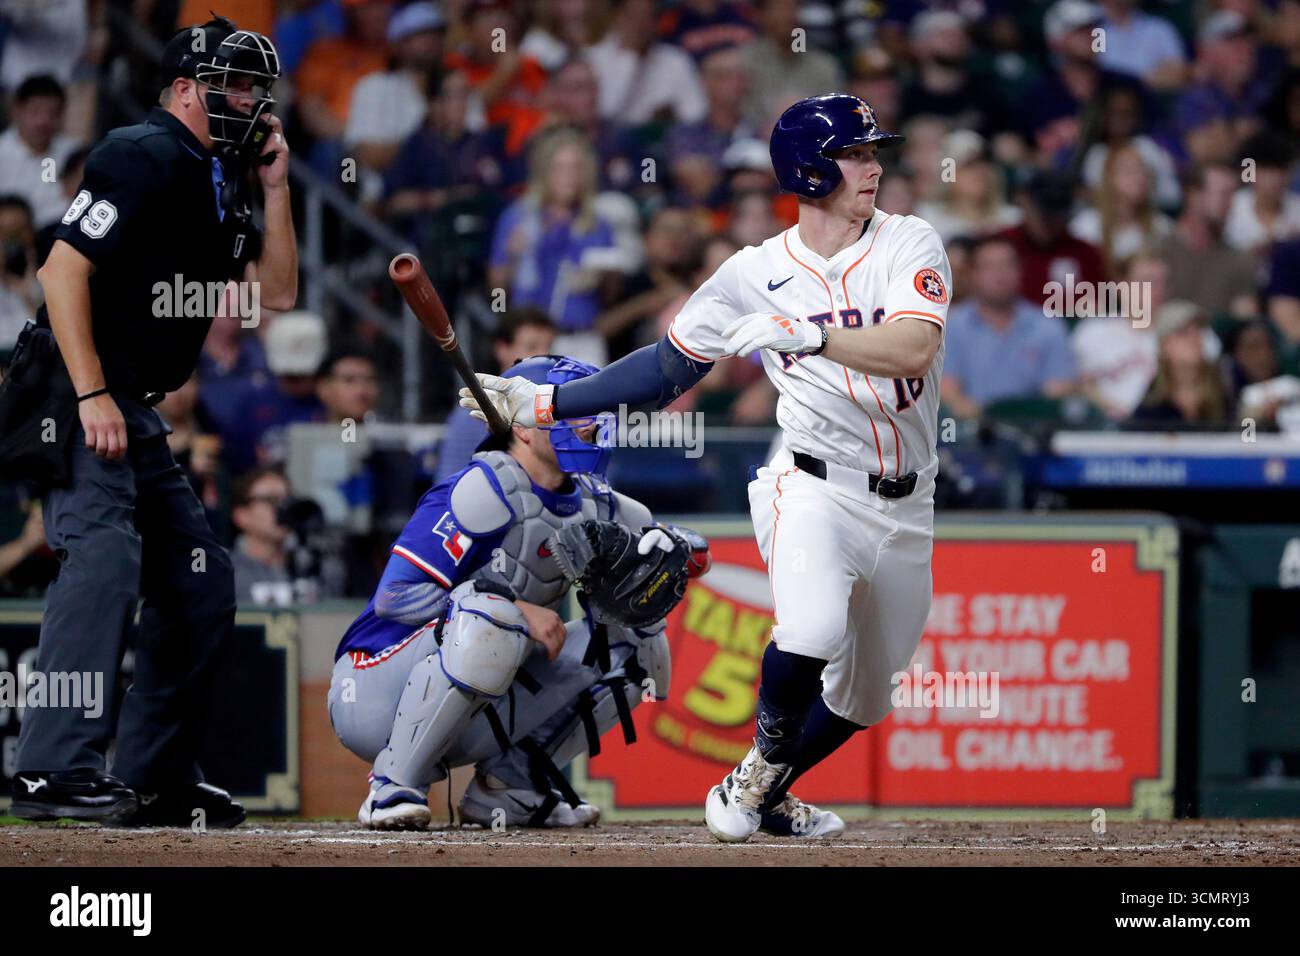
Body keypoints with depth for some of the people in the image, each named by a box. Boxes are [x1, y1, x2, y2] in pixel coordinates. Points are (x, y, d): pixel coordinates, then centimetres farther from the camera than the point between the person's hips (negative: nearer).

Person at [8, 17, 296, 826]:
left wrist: (275, 188, 7)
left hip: (133, 414, 10)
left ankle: (154, 777, 15)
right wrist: (92, 396, -24)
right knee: (105, 552, -25)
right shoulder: (148, 159, -12)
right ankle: (57, 771, -33)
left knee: (201, 579, 11)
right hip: (75, 397, -10)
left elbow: (278, 292, 17)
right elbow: (63, 269, -20)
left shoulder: (217, 184, 18)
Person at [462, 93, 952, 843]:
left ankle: (767, 792, 38)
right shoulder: (756, 274, 0)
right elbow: (669, 368, 10)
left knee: (865, 695, 13)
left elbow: (915, 350, -21)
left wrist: (808, 335, -32)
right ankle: (763, 765, -4)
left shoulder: (909, 244, -3)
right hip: (814, 488, -2)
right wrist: (542, 403, 9)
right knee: (811, 632, -30)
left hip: (905, 508, 2)